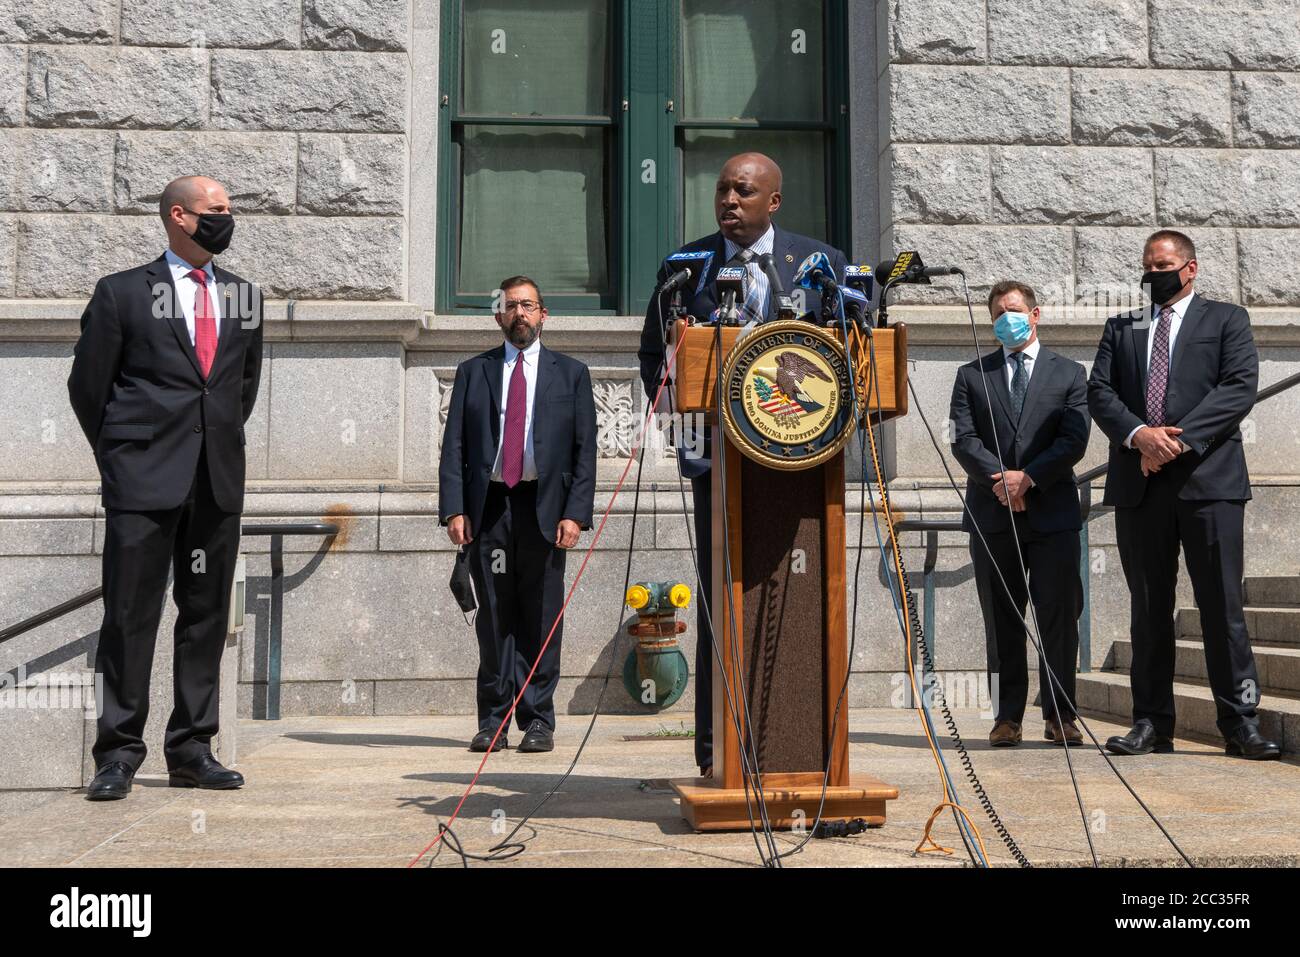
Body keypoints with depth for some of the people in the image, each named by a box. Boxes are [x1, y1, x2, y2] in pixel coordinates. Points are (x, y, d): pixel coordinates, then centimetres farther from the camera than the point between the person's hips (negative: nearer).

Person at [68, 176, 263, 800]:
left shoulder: (244, 297, 14)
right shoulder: (123, 292, 1)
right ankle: (117, 754, 5)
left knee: (206, 613, 6)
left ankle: (191, 751, 15)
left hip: (218, 481, 4)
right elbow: (87, 384, 6)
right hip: (143, 482, -4)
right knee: (130, 614, -3)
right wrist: (121, 457, 8)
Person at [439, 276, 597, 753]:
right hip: (488, 506, 1)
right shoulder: (473, 371, 14)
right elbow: (454, 445, 8)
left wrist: (575, 514, -6)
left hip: (544, 508, -1)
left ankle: (538, 720, 8)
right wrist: (454, 509, -4)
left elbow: (585, 451, 5)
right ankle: (494, 720, 9)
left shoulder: (571, 374, 11)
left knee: (541, 618, 0)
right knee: (493, 616, 2)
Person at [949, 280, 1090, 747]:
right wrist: (1001, 478, -14)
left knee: (1059, 617, -2)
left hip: (1053, 512, -1)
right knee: (1001, 621, 4)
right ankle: (1008, 717, 10)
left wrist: (1028, 476, -14)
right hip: (992, 514, 1)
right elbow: (963, 440, 1)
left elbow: (1074, 440, -1)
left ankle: (1060, 716, 7)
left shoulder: (1069, 374, 11)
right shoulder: (972, 375, 13)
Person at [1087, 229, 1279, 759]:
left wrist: (1180, 440, -14)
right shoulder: (1121, 328, 19)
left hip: (1208, 479, -3)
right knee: (1149, 609, 6)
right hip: (1139, 483, 3)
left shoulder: (1226, 319, 10)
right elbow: (1099, 391, 7)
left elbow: (1240, 386, -4)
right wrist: (1139, 434, -12)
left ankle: (1240, 724, 0)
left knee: (1222, 606, -4)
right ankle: (1152, 724, 10)